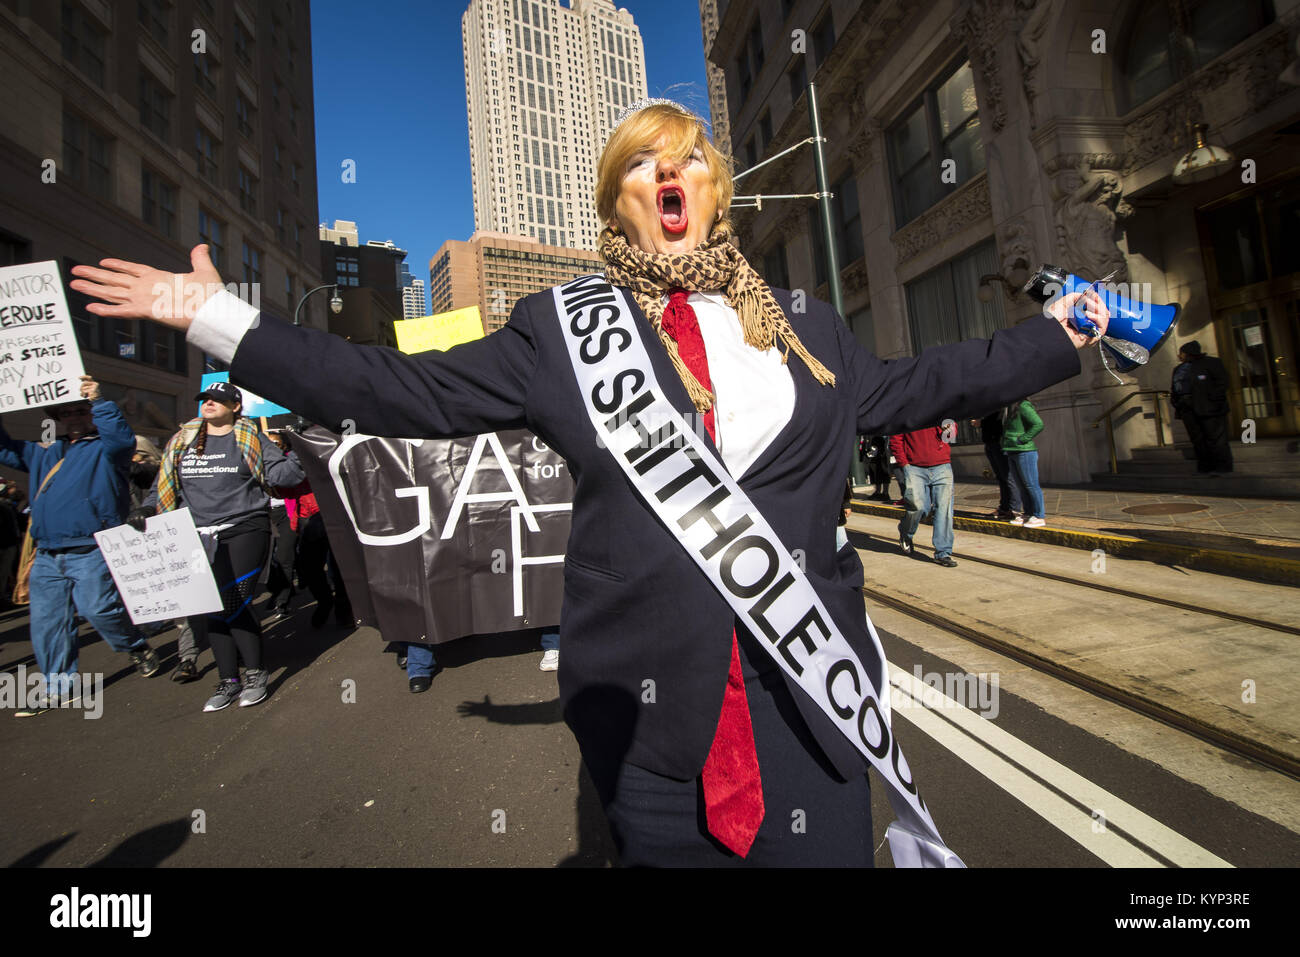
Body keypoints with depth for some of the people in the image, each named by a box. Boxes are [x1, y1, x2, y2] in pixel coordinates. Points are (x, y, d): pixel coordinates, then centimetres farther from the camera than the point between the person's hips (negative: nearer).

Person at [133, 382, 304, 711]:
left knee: (233, 604, -10)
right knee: (210, 608, 5)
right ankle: (228, 681, 18)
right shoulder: (181, 442, 15)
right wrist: (147, 510, 5)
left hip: (243, 532, -5)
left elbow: (281, 473, -4)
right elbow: (164, 487, 21)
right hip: (198, 538, 5)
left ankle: (255, 674, 8)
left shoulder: (251, 440, 3)